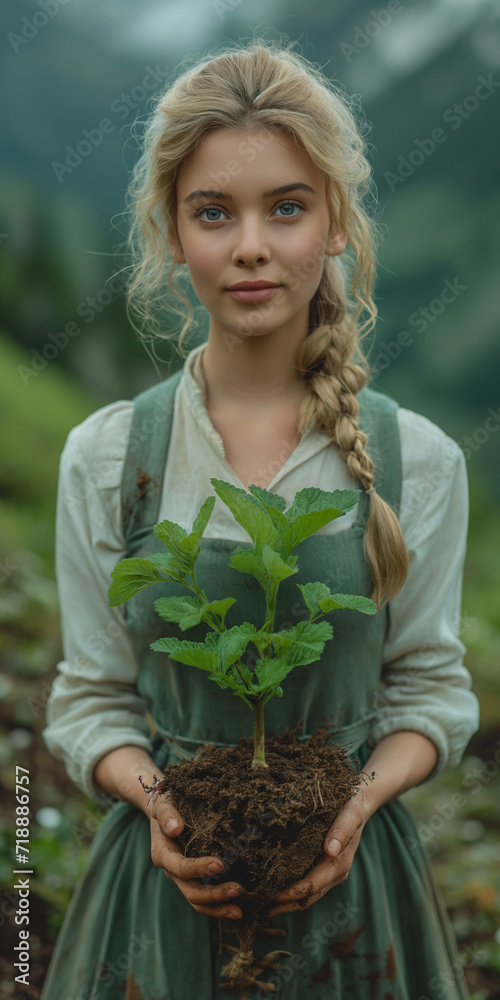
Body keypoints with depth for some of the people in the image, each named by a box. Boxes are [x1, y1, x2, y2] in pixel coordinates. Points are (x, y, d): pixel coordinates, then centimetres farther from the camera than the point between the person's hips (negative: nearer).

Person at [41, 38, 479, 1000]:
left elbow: (430, 688, 0)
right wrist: (152, 796, -18)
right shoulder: (105, 457, -6)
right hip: (171, 869, 0)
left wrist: (362, 797, -17)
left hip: (344, 870, 0)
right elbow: (92, 699, -1)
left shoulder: (418, 461, -7)